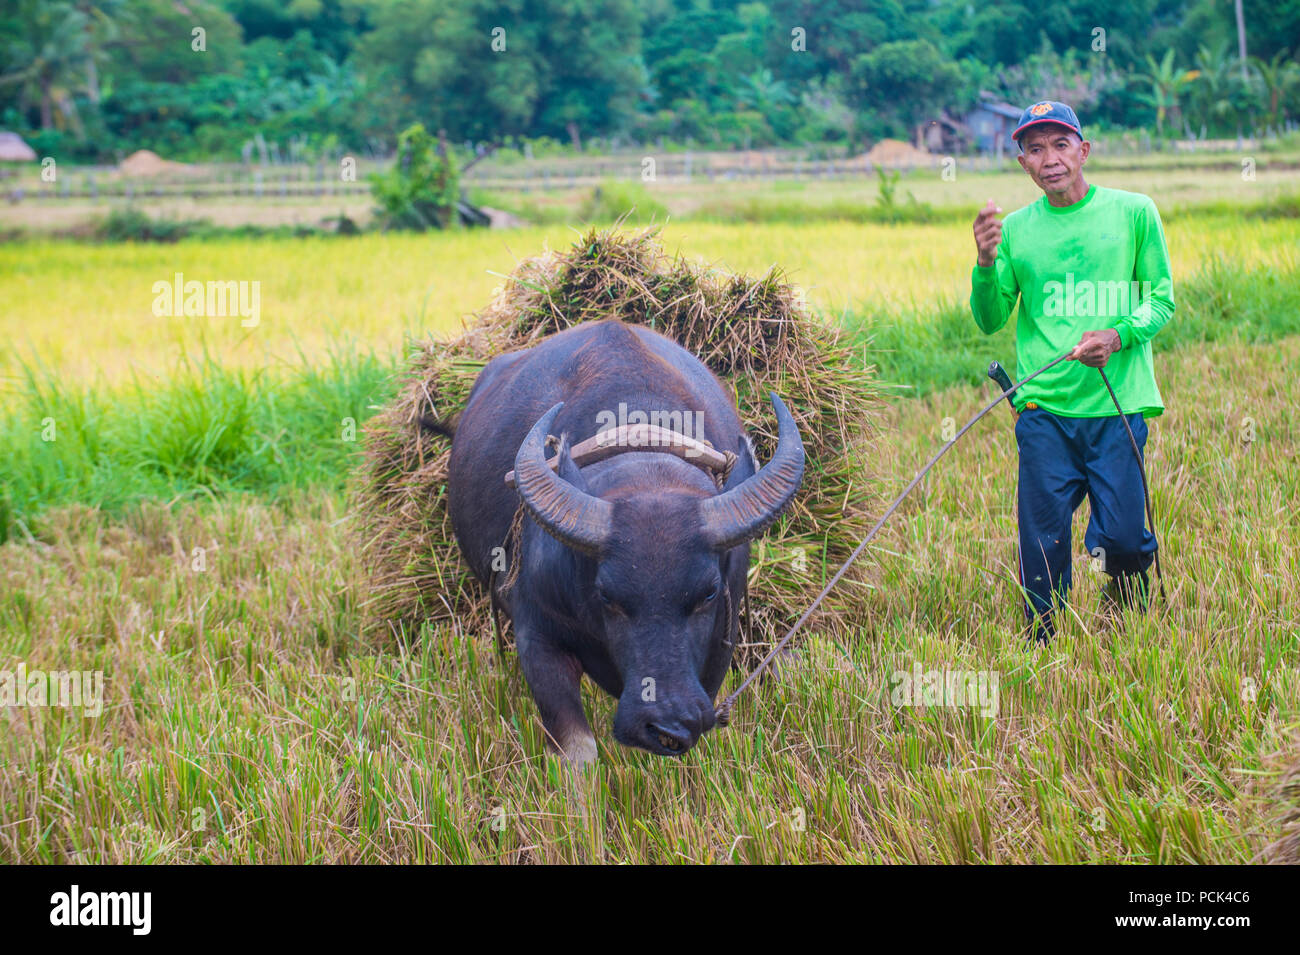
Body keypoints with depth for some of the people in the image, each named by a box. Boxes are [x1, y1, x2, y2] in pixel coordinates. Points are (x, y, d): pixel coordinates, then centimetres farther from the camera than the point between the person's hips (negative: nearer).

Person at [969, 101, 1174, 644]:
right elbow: (990, 320, 9)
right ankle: (1043, 650, 17)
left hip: (1117, 405, -1)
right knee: (1043, 547, 0)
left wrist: (1118, 336, -13)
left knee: (1119, 538, -6)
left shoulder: (1134, 212, 4)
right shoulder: (1015, 229, 9)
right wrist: (986, 265, -11)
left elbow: (1161, 299, 6)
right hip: (1044, 409, 1)